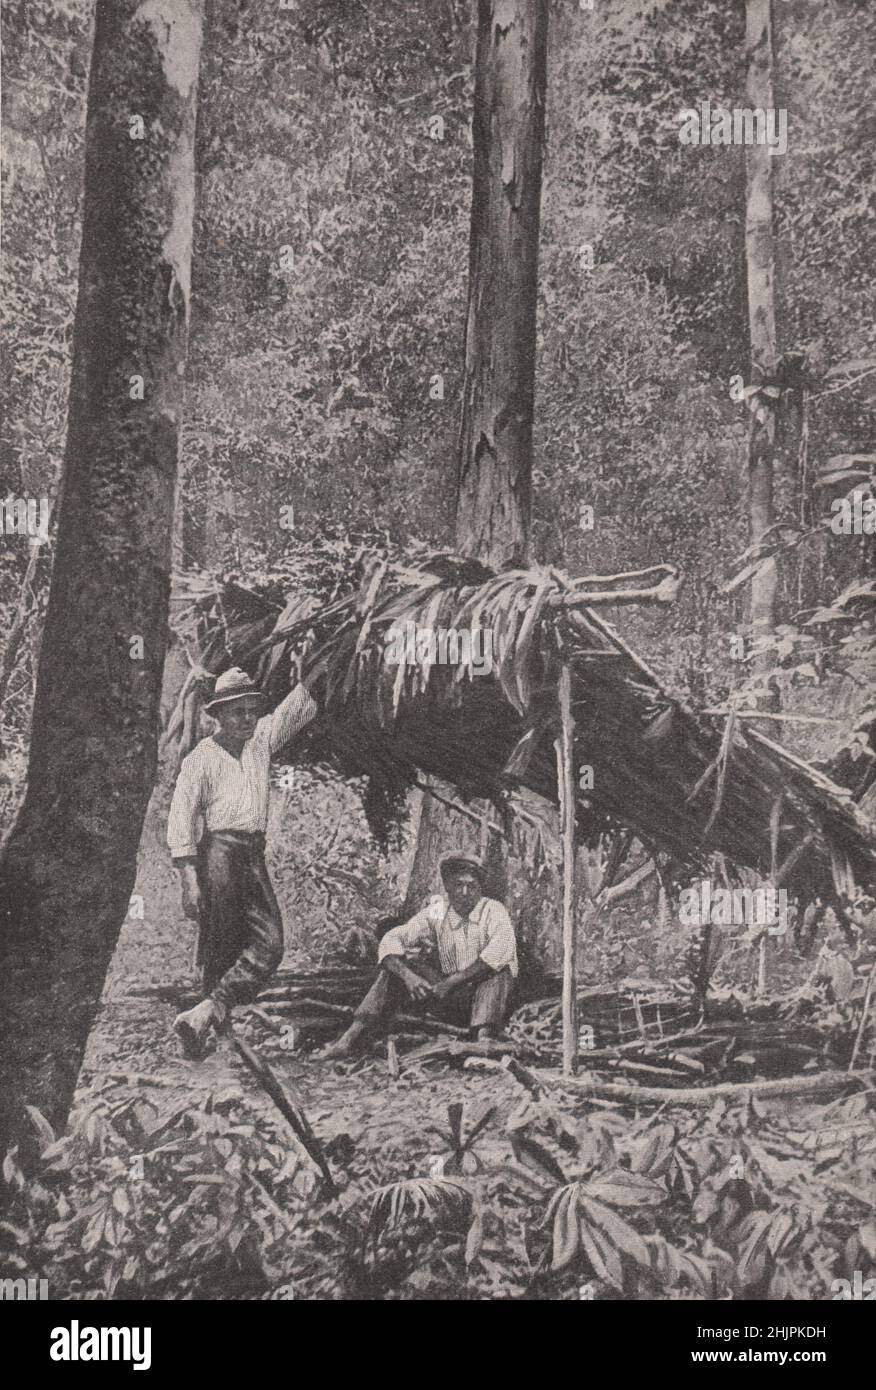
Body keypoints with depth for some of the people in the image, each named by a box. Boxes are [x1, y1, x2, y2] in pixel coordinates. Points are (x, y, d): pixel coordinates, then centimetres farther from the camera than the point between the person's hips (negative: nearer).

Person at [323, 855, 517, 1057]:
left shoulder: (493, 910, -11)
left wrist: (451, 982, -34)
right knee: (396, 968, -13)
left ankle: (484, 1039, -45)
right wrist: (407, 975, -31)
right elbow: (390, 940, -10)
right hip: (447, 995, 3)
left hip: (484, 995, -3)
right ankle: (349, 1040, -23)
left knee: (497, 967, -31)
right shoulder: (435, 912, -2)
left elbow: (503, 948, -32)